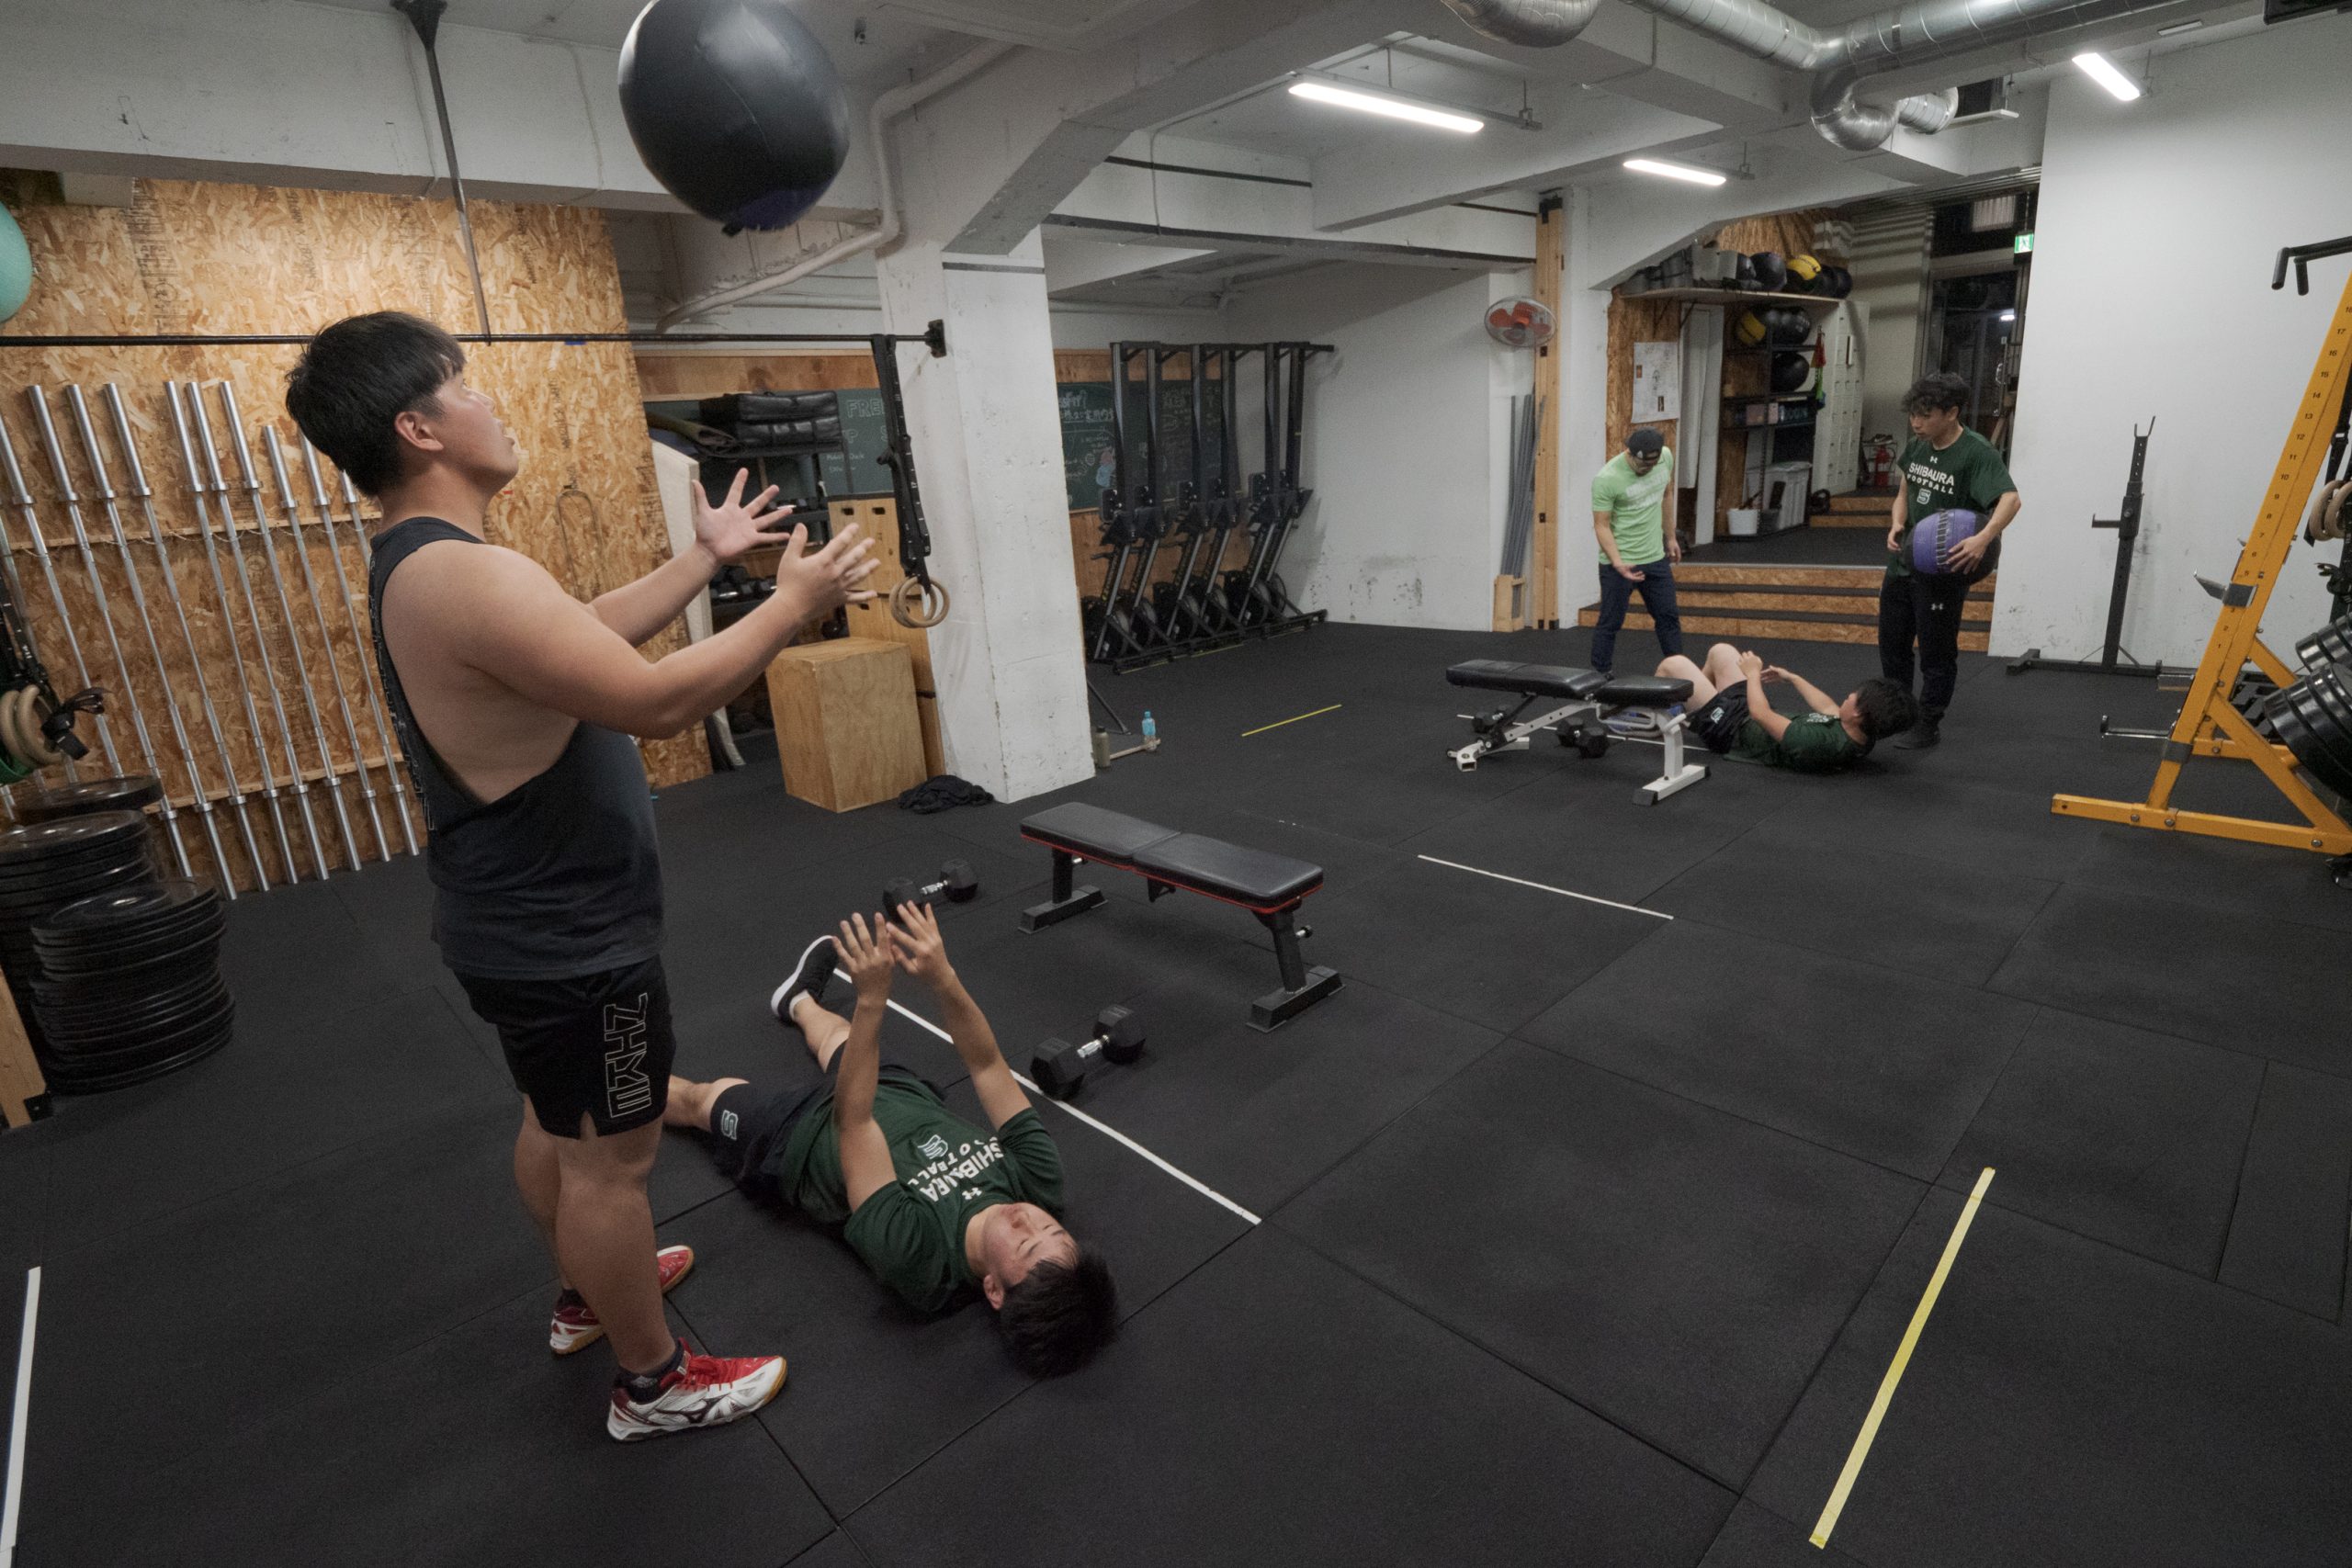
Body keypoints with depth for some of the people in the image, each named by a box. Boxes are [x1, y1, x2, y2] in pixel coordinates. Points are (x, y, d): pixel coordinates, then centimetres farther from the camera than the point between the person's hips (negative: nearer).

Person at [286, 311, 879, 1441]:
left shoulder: (420, 565, 7)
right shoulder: (463, 577, -28)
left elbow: (591, 632, 16)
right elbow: (659, 703, -31)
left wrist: (705, 558, 16)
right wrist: (794, 602, -20)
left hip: (530, 919, 11)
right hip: (567, 938, -11)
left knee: (556, 1121, 26)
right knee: (611, 1157, 6)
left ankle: (588, 1294, 49)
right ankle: (653, 1382, 26)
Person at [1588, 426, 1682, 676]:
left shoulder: (1666, 457, -3)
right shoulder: (1607, 478, -22)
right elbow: (1601, 525, -18)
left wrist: (1670, 537, 17)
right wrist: (1618, 563, -28)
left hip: (1656, 557, 6)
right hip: (1620, 561, -6)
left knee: (1668, 617, 14)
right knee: (1610, 622, 2)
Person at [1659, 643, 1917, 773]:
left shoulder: (1822, 744, -42)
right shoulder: (1860, 737, -15)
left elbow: (1760, 714, -33)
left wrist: (1753, 673, -16)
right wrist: (1792, 678, 20)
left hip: (1732, 727, -8)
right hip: (1751, 719, 8)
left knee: (1673, 665, -1)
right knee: (1720, 650, 20)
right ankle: (1681, 706, 43)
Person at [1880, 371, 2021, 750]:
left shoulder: (1976, 453, -19)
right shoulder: (1918, 446, 3)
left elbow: (2009, 499, -29)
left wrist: (1983, 538, -46)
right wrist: (1897, 524, -3)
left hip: (1943, 570, -7)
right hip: (1904, 561, 7)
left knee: (1936, 652, 4)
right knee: (1892, 641, 18)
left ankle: (1928, 726, 16)